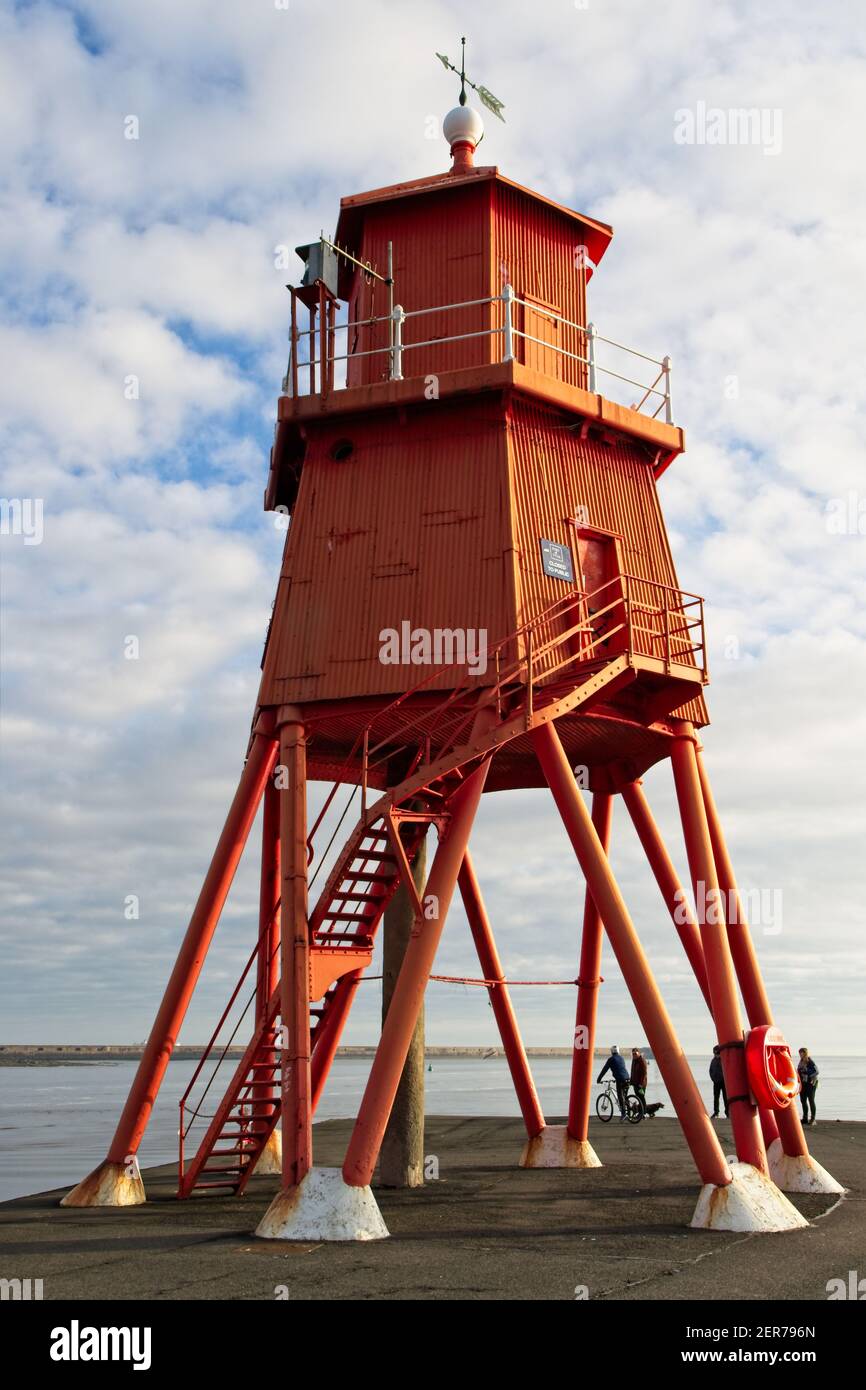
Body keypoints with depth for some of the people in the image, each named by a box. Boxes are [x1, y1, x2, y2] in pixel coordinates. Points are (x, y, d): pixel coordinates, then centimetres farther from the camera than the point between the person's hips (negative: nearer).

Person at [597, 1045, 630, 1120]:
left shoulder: (611, 1059, 3)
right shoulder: (622, 1058, 21)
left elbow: (604, 1069, 5)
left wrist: (598, 1079, 14)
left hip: (620, 1080, -6)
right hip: (626, 1078, 6)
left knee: (620, 1097, -3)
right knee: (625, 1096, 16)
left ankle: (623, 1113, -9)